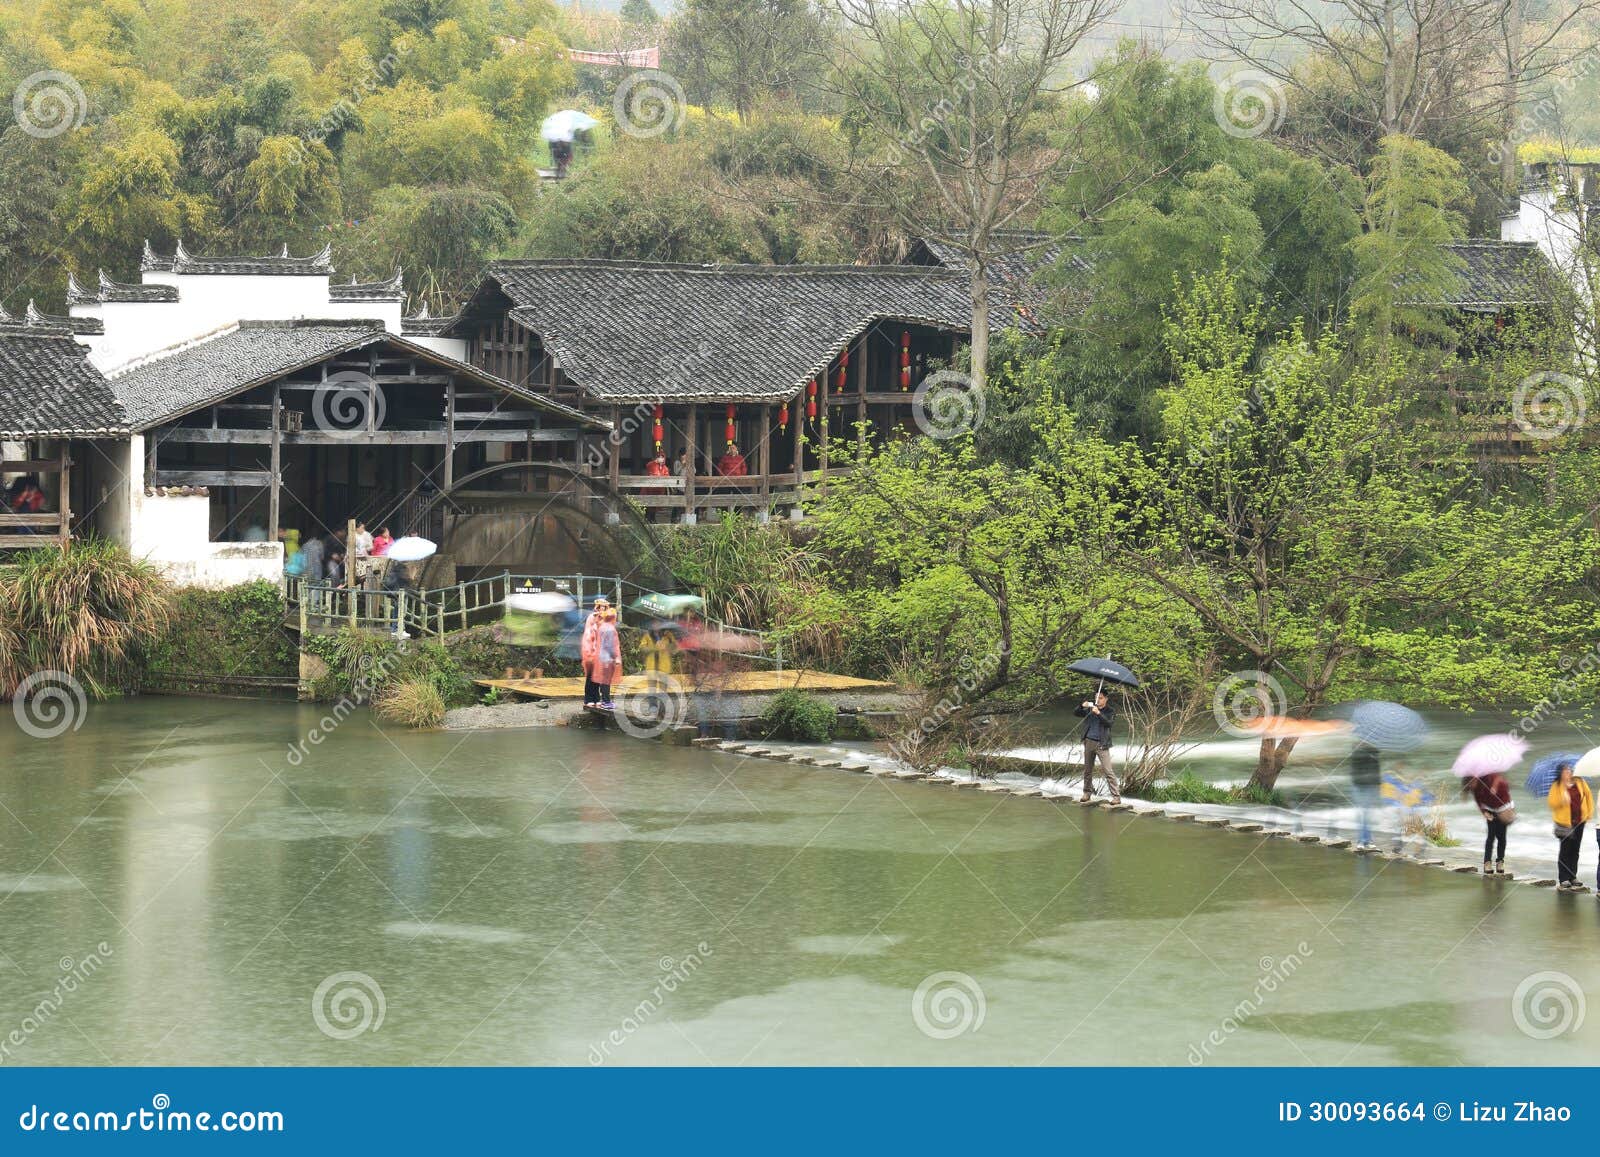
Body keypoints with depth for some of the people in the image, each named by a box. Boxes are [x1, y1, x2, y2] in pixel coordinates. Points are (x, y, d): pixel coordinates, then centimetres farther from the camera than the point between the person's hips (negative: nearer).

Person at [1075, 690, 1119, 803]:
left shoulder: (1110, 711, 0)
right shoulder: (1090, 708, 10)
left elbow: (1109, 722, -16)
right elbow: (1077, 713, 6)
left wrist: (1099, 713, -28)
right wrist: (1082, 706, -14)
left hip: (1101, 744, -4)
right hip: (1089, 742, 4)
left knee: (1108, 770, -10)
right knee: (1087, 769, 13)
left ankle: (1116, 796, -11)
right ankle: (1087, 792, 29)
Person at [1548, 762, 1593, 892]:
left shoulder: (1580, 783, 2)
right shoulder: (1557, 786, -8)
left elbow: (1588, 797, 12)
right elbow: (1551, 802, -12)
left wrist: (1589, 812, 6)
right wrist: (1562, 801, -30)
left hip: (1579, 822, 5)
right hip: (1565, 823, -5)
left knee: (1575, 850, 13)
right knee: (1565, 851, -3)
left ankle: (1572, 878, 23)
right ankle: (1563, 880, 1)